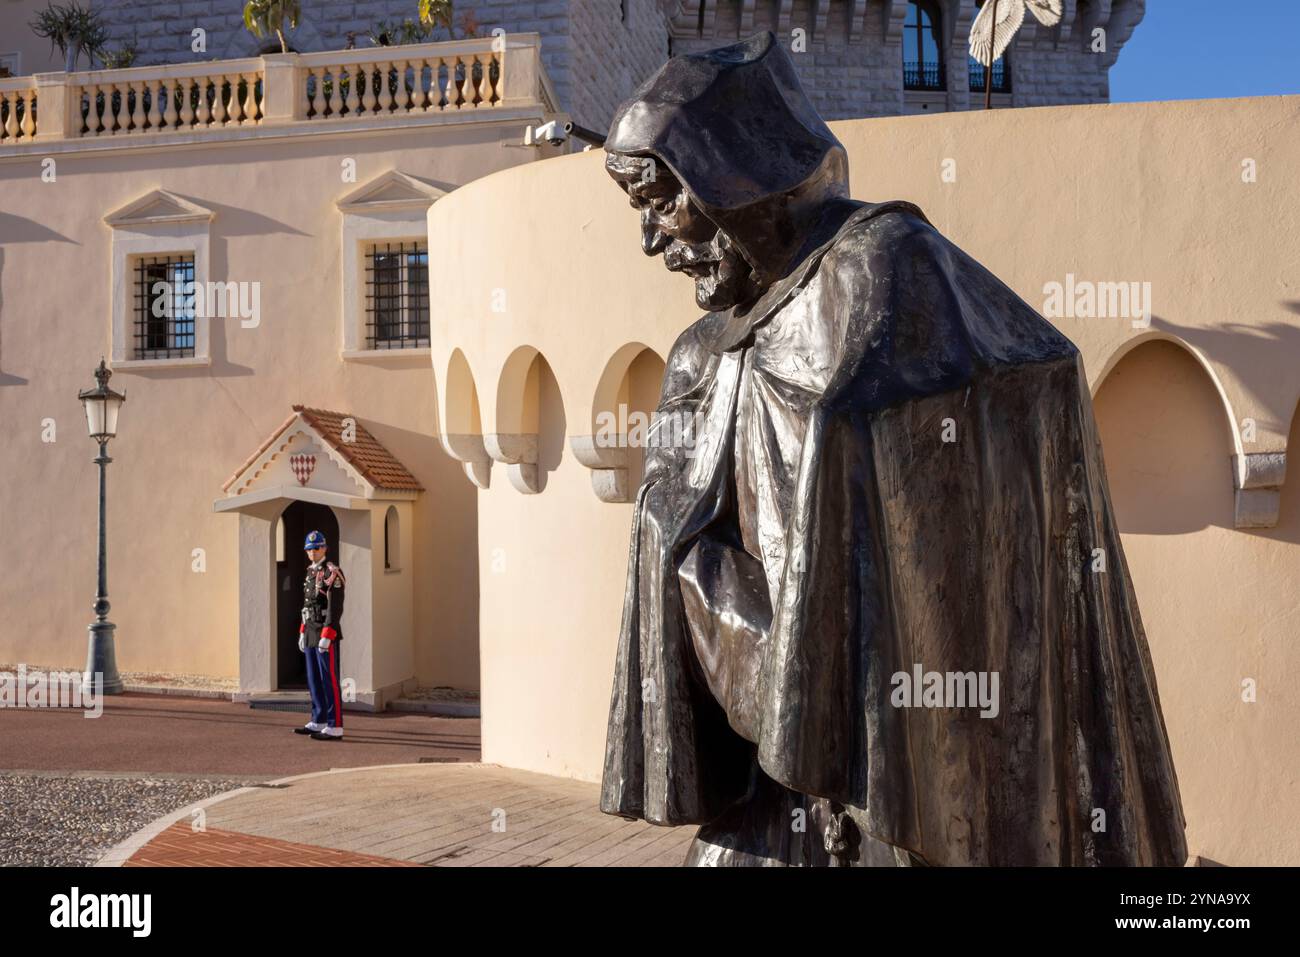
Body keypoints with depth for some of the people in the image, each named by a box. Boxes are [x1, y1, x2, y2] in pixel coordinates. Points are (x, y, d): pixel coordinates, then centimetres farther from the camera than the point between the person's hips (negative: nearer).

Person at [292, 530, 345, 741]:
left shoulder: (332, 573, -13)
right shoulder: (310, 573, 15)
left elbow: (335, 608, -19)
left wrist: (326, 636, -24)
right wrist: (303, 633, 18)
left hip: (326, 634, -9)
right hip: (311, 634, 9)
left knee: (329, 681, -7)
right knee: (314, 680, 12)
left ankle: (335, 727, -5)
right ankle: (319, 722, 20)